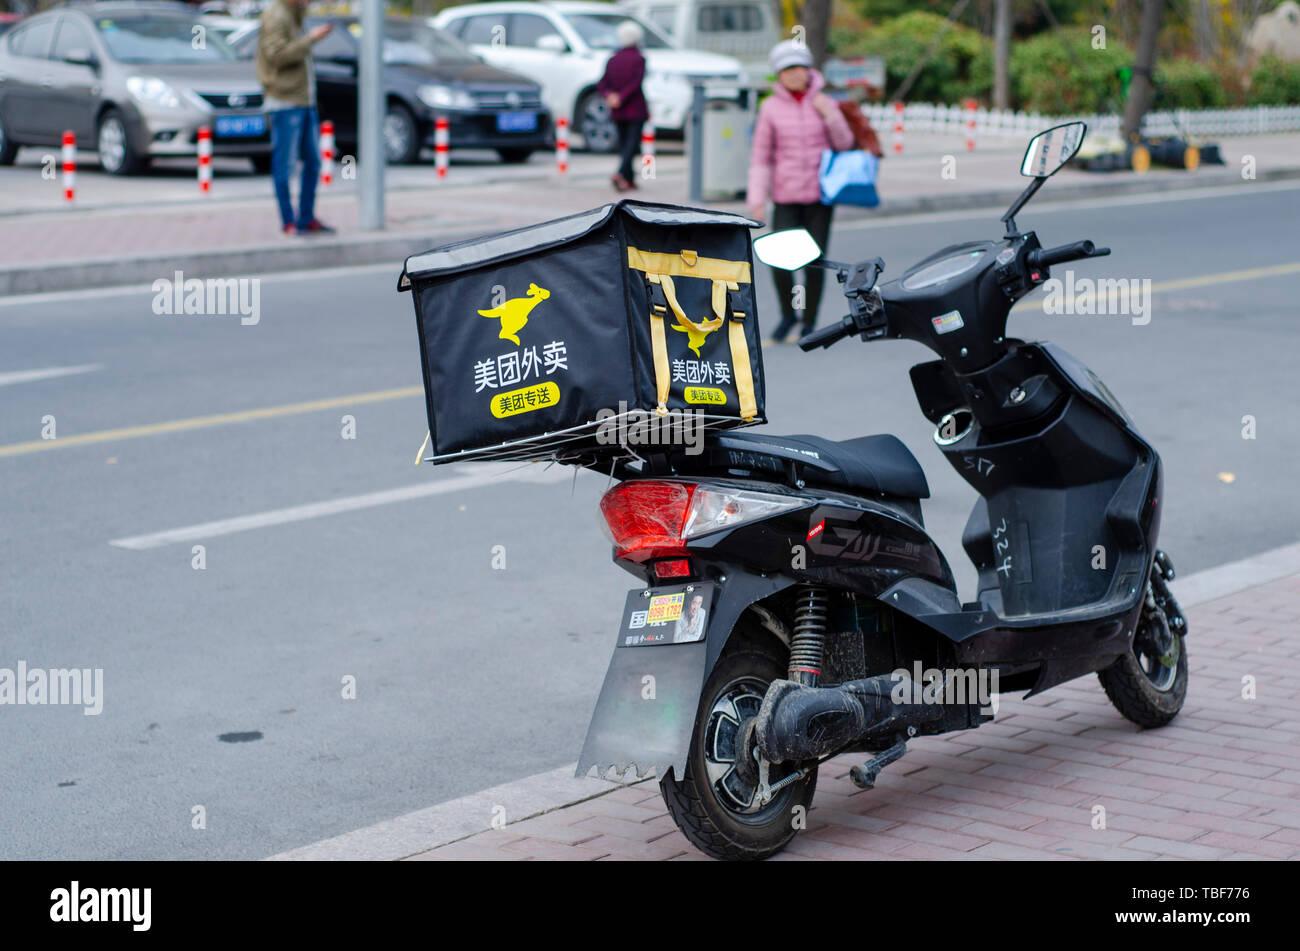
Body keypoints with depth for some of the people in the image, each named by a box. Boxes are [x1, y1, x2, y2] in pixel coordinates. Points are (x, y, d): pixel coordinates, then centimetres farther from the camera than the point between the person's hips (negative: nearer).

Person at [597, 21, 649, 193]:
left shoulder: (613, 60, 7)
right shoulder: (638, 59, -9)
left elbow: (602, 84, 0)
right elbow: (636, 82, -19)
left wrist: (609, 95, -13)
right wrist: (621, 98, -16)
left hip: (618, 113, 5)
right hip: (635, 109, -5)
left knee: (624, 142, 13)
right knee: (633, 142, -5)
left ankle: (629, 179, 13)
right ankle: (620, 174, -24)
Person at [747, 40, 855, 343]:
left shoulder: (824, 102, 4)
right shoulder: (771, 107, 1)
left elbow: (844, 145, 7)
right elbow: (760, 156, 3)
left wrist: (830, 116, -9)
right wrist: (756, 199, -2)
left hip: (820, 194, 1)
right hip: (786, 196, -1)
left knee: (815, 261, 0)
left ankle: (810, 321, 16)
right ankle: (787, 313, 13)